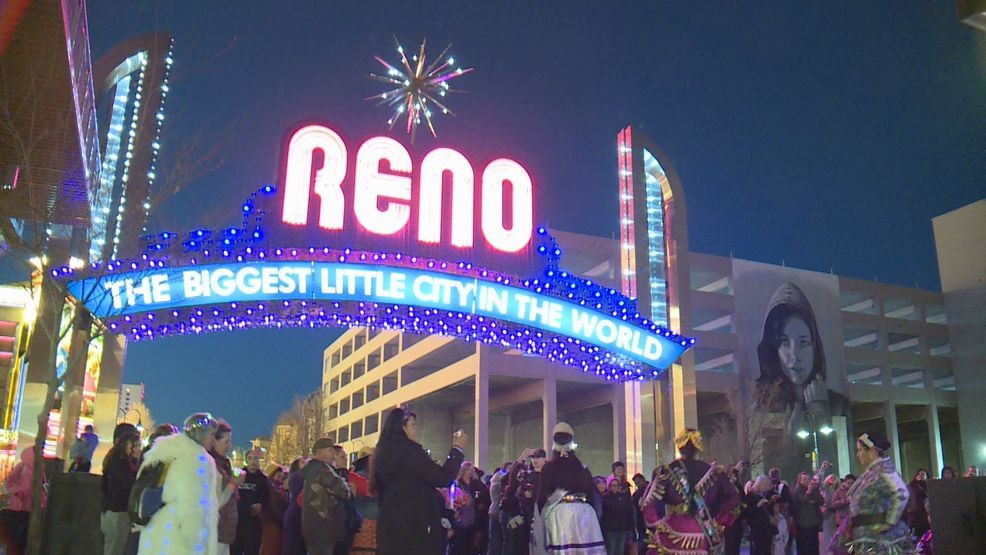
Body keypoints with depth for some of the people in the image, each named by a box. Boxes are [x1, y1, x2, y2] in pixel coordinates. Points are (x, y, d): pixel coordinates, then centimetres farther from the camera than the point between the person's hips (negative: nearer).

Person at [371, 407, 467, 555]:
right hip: (411, 526, -9)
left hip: (391, 524, 9)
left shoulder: (385, 451, 13)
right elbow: (443, 478, -15)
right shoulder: (408, 450, -13)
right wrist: (457, 448, -2)